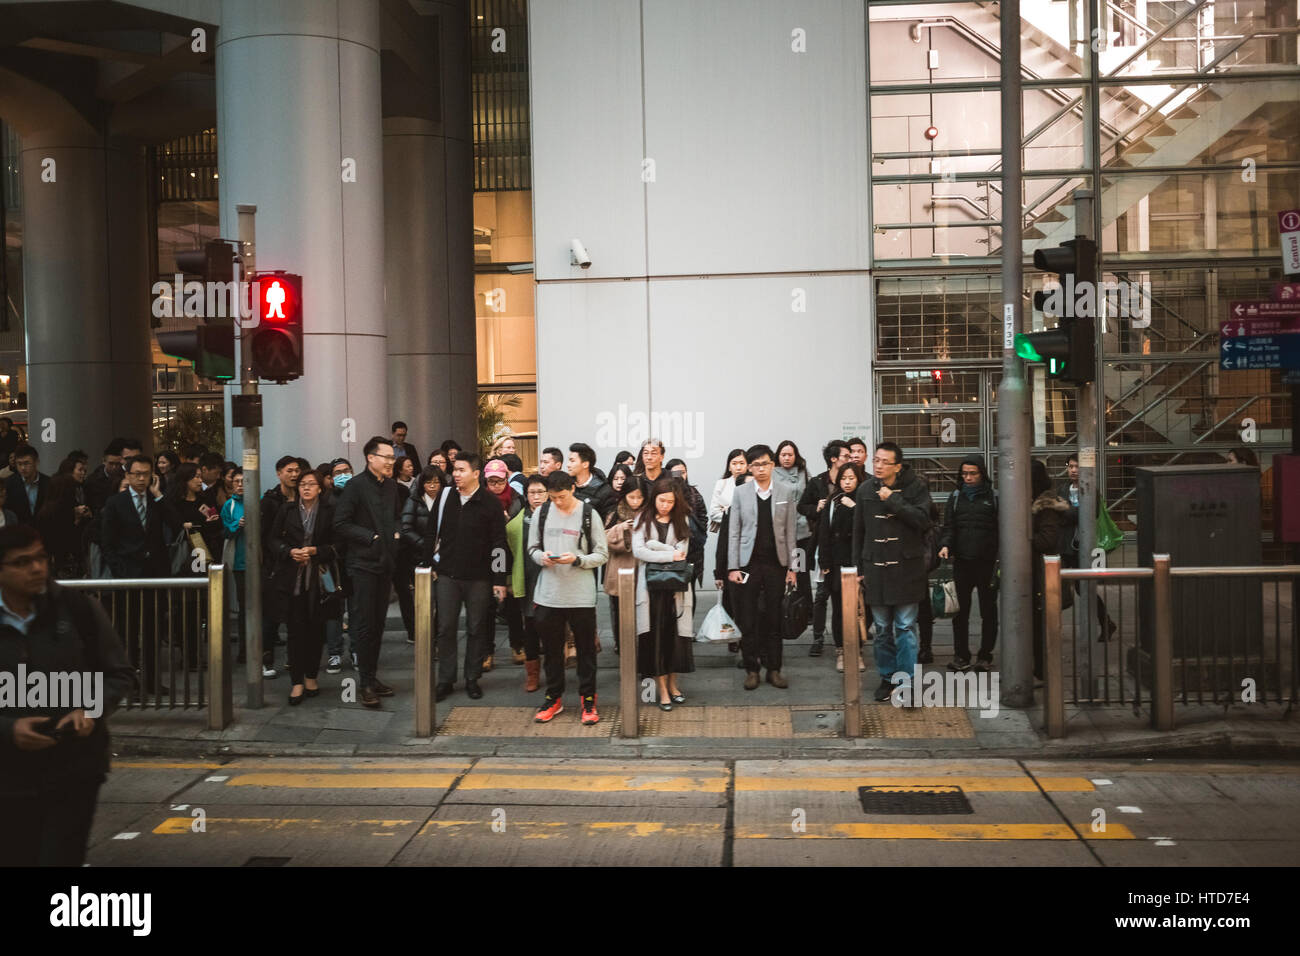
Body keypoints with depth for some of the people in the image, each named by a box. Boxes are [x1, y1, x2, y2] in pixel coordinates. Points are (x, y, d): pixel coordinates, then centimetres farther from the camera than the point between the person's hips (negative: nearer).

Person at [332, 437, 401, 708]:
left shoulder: (391, 486, 12)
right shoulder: (356, 485, -9)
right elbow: (341, 523, -13)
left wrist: (395, 533, 7)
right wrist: (371, 537, -14)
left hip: (385, 562, 7)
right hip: (363, 563, -7)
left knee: (377, 624, 11)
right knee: (364, 624, -5)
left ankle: (373, 677, 19)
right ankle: (366, 683, 0)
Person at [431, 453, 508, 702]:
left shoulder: (491, 502, -6)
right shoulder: (445, 499, 5)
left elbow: (499, 542, -6)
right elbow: (436, 534, 14)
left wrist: (500, 579, -7)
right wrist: (433, 565, 9)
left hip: (479, 577, -3)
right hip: (447, 575, 3)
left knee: (476, 629, 6)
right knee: (445, 628, 5)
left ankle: (472, 679, 18)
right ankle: (445, 680, 15)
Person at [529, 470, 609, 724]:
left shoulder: (588, 515, -4)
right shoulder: (542, 513, 5)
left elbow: (602, 555, -2)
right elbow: (532, 548, 13)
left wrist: (577, 560, -18)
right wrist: (542, 557, -10)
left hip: (581, 595, -3)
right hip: (548, 593, 3)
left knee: (585, 649, 6)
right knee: (551, 648, 12)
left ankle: (588, 700, 17)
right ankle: (554, 698, 26)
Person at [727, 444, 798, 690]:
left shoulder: (785, 493, 5)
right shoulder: (740, 493, 3)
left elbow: (790, 532, 7)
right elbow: (733, 532, 2)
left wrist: (792, 566, 2)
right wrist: (733, 567, -4)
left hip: (776, 563, 1)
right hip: (749, 563, -1)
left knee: (774, 619, 5)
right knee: (748, 620, 2)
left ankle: (774, 669, 14)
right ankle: (751, 670, 11)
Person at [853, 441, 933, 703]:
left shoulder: (915, 487, -4)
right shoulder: (866, 490, 7)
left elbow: (922, 519, -17)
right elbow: (858, 531, 14)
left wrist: (893, 500, -19)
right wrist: (858, 566, 13)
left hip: (906, 567, -4)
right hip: (876, 568, 4)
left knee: (905, 627, -3)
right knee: (882, 628, 10)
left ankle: (906, 680, 1)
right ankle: (887, 678, 20)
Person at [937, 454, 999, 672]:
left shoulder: (993, 497, 3)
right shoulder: (956, 497, 10)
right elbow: (949, 526, 7)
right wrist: (945, 545, -12)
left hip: (987, 562, -2)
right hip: (962, 562, 2)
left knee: (988, 610, 7)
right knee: (960, 611, 3)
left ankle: (985, 655, 17)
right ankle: (961, 655, 11)